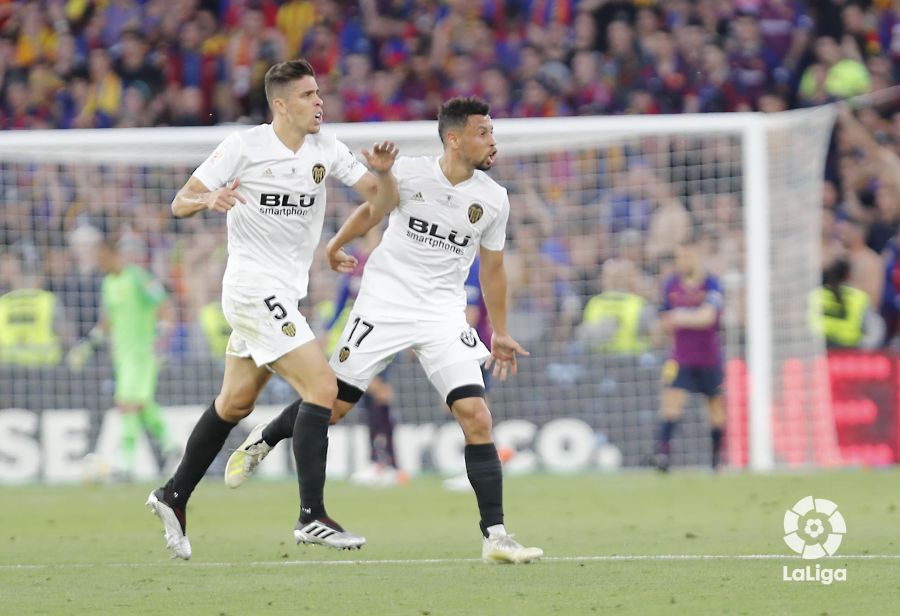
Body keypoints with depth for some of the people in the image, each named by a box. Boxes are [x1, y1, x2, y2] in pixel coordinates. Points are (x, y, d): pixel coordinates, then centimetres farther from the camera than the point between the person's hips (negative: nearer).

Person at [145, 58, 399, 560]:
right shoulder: (243, 146, -10)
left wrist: (382, 171, -19)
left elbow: (382, 199, 3)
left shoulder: (325, 148, 5)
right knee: (323, 387, -17)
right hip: (254, 289, -7)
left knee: (235, 404, 17)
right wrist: (210, 199, -28)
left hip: (285, 293, 7)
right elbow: (180, 203, -6)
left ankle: (174, 497, 31)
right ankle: (312, 516, -16)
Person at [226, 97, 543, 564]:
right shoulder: (408, 173, -10)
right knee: (332, 403, 1)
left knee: (476, 418, -14)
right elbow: (371, 211, 12)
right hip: (384, 303, -2)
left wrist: (500, 334, 18)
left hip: (443, 315, 2)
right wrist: (335, 246, 26)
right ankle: (262, 444, 32)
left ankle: (495, 537, -12)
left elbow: (492, 268, 13)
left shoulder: (493, 199, -2)